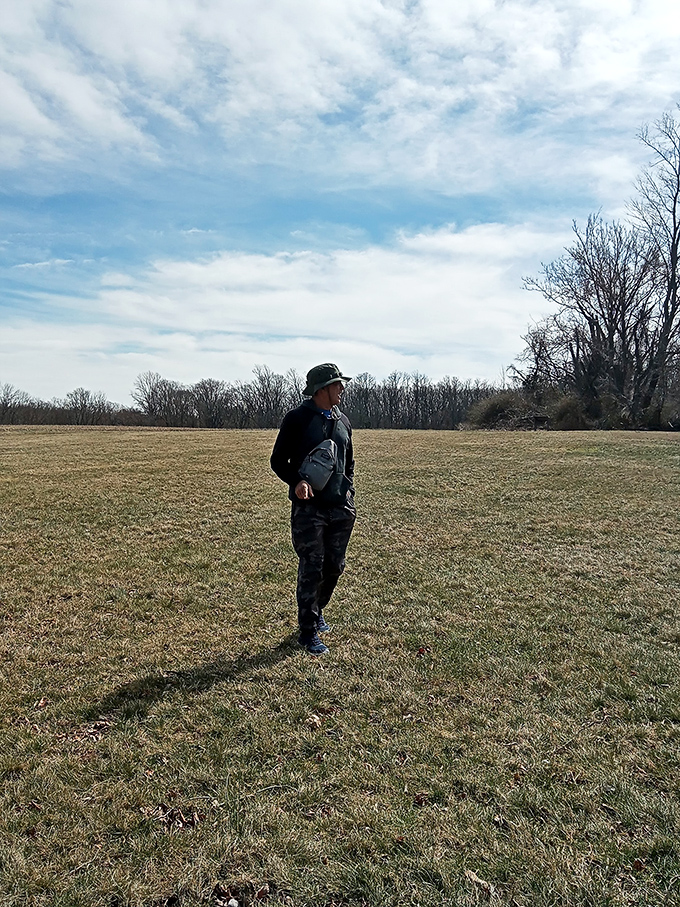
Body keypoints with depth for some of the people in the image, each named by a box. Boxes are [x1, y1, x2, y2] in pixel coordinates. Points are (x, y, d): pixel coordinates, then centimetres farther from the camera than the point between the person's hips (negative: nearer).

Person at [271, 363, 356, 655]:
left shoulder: (343, 421, 13)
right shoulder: (298, 418, -6)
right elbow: (278, 460, -4)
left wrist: (350, 496, 11)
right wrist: (296, 482, -22)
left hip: (340, 509, 6)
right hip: (308, 507, -6)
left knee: (335, 566, 13)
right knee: (311, 568, -2)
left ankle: (317, 611, 37)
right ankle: (309, 631, 12)